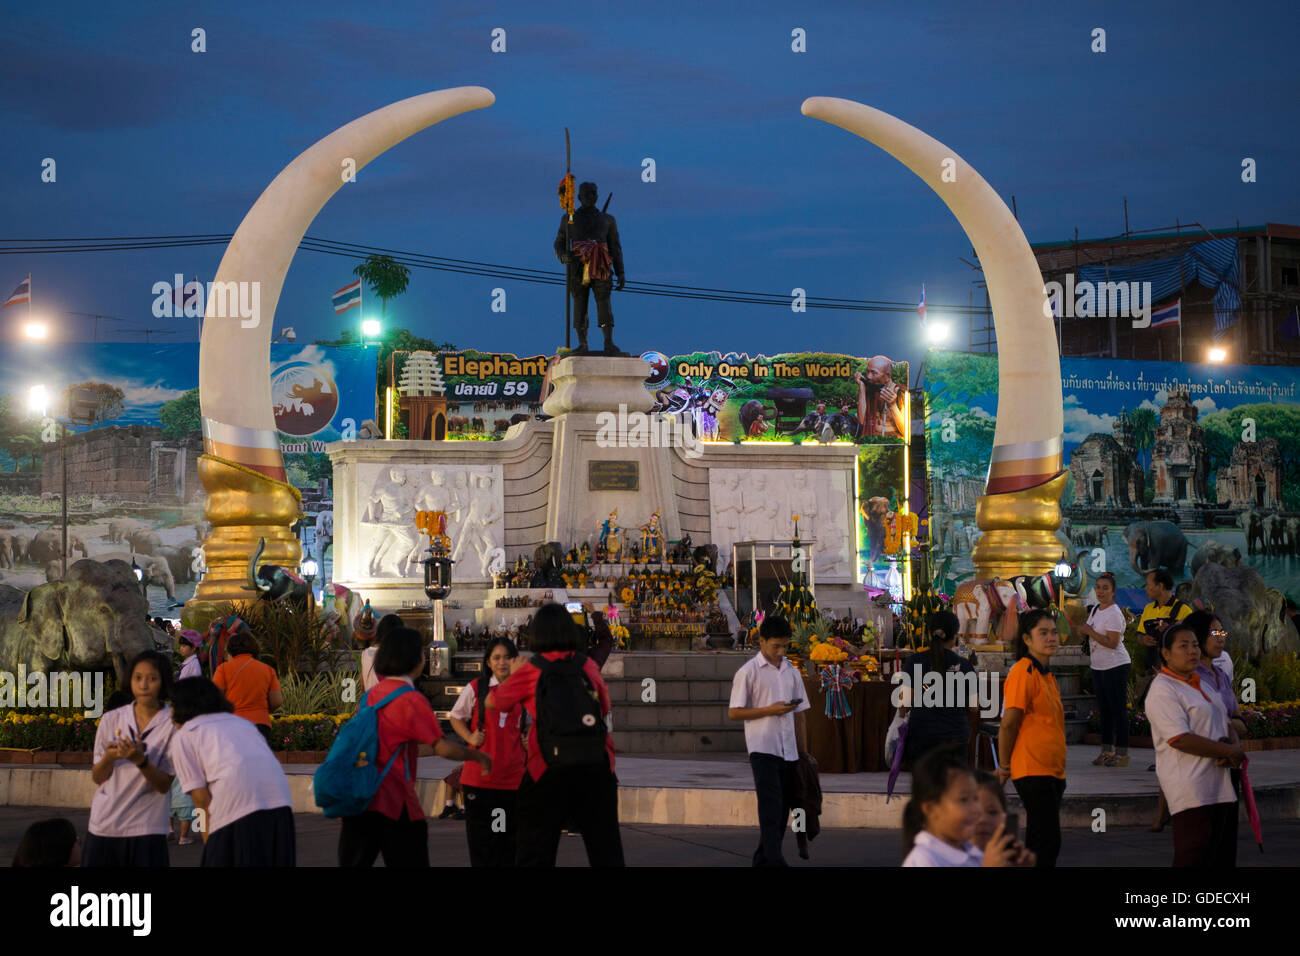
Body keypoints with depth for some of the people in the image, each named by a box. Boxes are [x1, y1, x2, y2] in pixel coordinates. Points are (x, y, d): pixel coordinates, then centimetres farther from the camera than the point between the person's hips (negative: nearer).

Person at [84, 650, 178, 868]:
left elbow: (165, 785, -7)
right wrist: (108, 758, -13)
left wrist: (140, 760, -24)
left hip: (146, 830, -3)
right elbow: (97, 778, 8)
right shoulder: (111, 720, 5)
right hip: (103, 826, 3)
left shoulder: (171, 724, -4)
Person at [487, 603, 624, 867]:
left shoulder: (530, 670, 1)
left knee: (535, 855, 4)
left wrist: (513, 675, 30)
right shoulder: (589, 665, 8)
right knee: (606, 853, 7)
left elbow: (492, 702, 15)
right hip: (598, 766, 2)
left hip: (551, 768, -2)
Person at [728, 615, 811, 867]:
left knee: (784, 805, 5)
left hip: (789, 750, 6)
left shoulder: (791, 672, 15)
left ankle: (763, 859, 13)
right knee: (771, 805, -15)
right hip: (763, 749, -6)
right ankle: (775, 860, -20)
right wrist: (770, 710, -14)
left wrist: (804, 751, 13)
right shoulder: (749, 672, -2)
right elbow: (734, 712, -5)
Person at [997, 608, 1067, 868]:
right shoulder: (1023, 672, -13)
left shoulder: (1047, 676, 17)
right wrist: (1004, 766, -9)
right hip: (1033, 770, -9)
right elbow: (1009, 724, -14)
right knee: (1047, 841, -13)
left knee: (1040, 842, 11)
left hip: (1052, 770, 9)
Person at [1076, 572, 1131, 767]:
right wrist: (1083, 629, 0)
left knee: (1118, 708, -6)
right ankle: (1107, 750, 19)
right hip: (1098, 666, 9)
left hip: (1116, 666, -9)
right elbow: (1088, 631, 23)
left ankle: (1122, 752, -4)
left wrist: (1090, 632, -20)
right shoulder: (1095, 610, 12)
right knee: (1103, 708, 12)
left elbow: (1112, 643, -23)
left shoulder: (1114, 613, -15)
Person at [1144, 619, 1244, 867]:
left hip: (1222, 788, 9)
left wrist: (1234, 746, -2)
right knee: (1195, 858, -12)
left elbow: (1225, 724, 23)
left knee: (1224, 857, 12)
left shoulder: (1201, 685, 19)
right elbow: (1180, 739, -21)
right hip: (1191, 793, -9)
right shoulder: (1162, 691, -12)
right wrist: (1229, 752, -16)